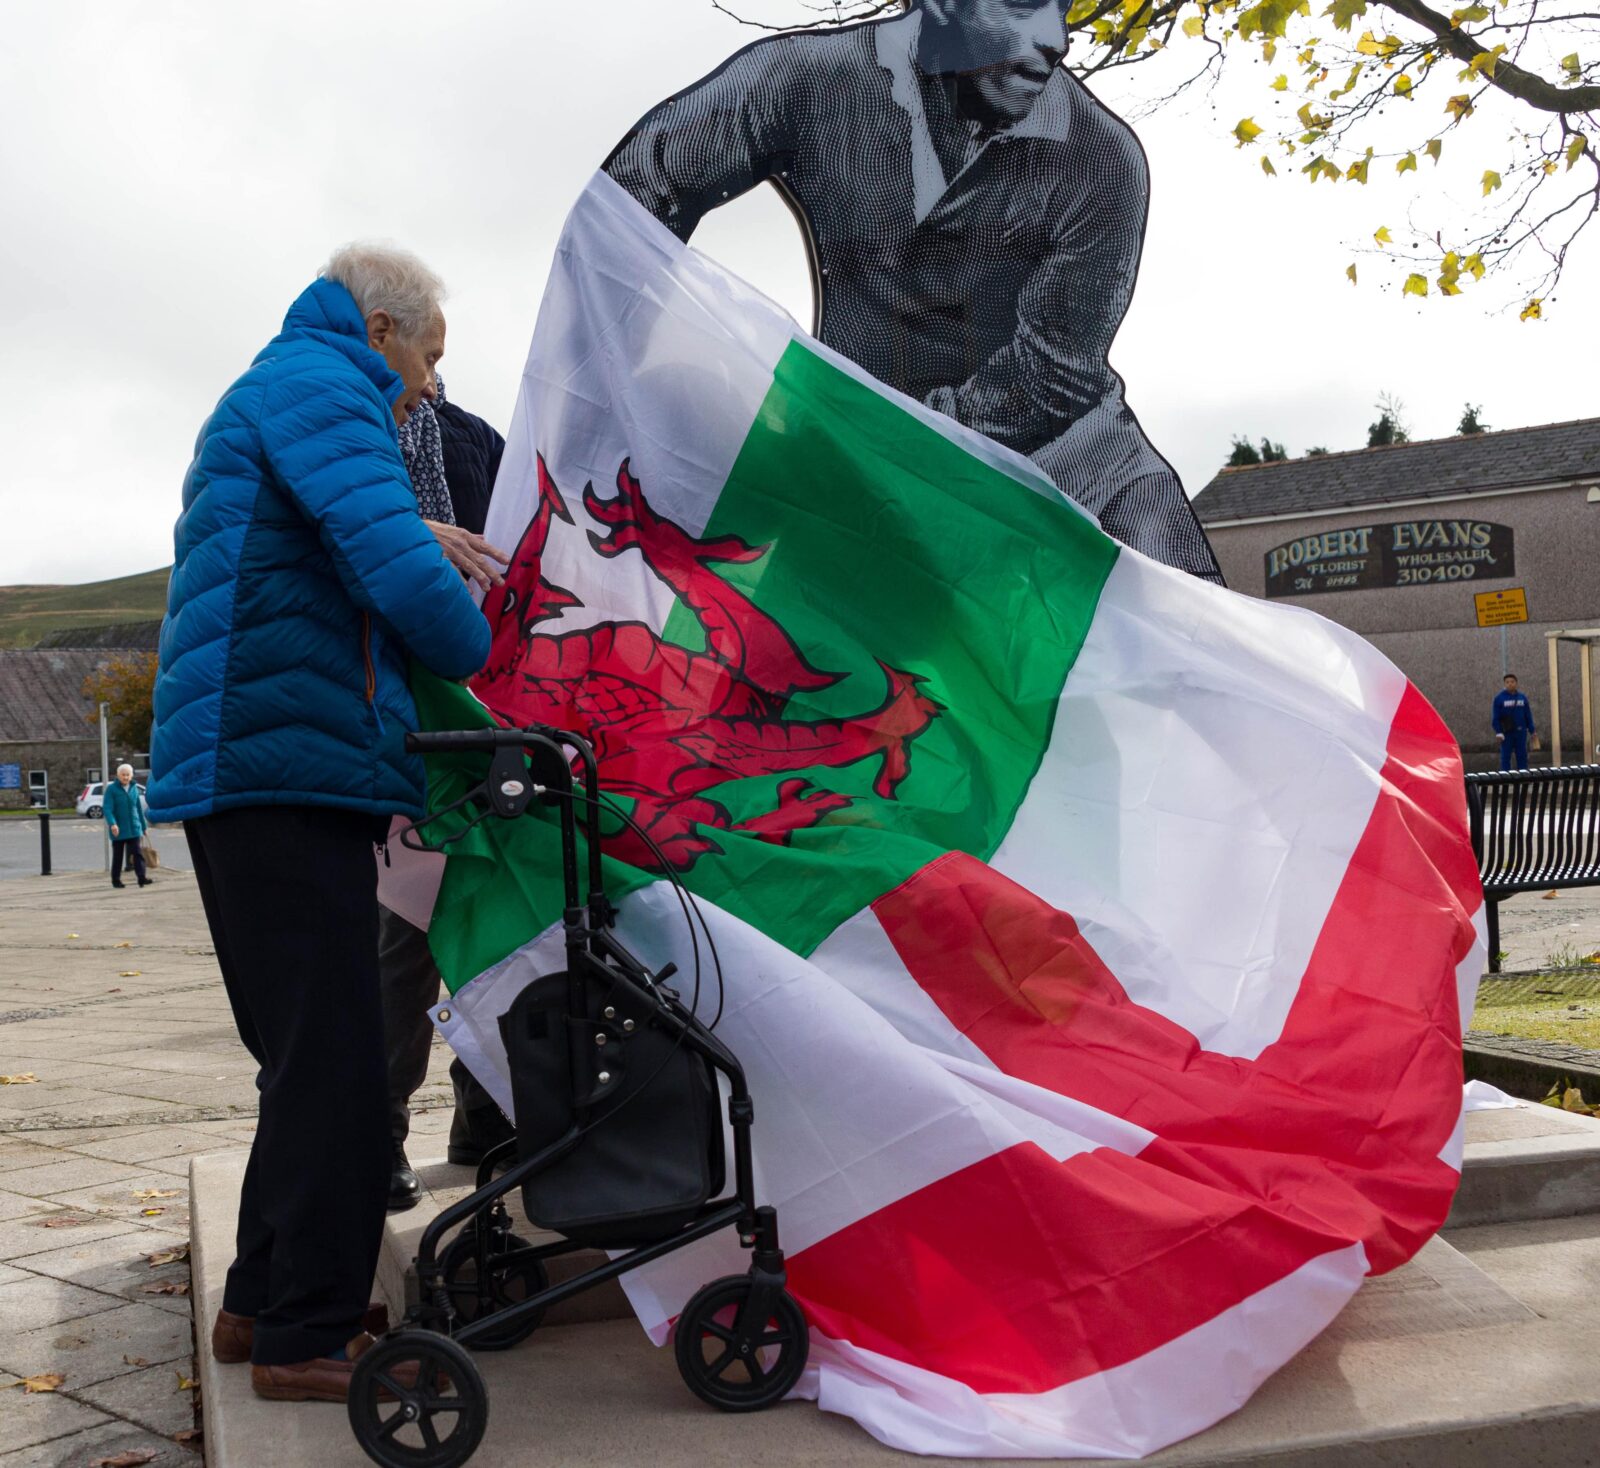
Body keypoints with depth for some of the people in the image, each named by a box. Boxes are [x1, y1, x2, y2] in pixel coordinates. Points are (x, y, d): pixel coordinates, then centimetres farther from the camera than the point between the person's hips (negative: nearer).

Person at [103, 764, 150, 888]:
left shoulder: (134, 789, 7)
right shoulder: (111, 789, -6)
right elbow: (107, 808, -15)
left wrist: (143, 828, 15)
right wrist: (112, 823, -30)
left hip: (134, 829, 2)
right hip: (118, 829, -2)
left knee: (137, 853, -8)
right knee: (118, 856, 7)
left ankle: (142, 878, -14)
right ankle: (116, 880, 17)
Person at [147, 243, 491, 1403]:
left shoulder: (263, 397, 30)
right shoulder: (320, 384, -4)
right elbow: (396, 567, -18)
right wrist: (483, 652, -2)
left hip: (248, 775, 11)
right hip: (289, 770, -11)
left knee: (314, 1057, 15)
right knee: (332, 1059, -7)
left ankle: (265, 1303, 24)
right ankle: (308, 1336, -1)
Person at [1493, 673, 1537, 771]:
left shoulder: (1522, 697, 7)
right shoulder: (1499, 698, -3)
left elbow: (1528, 715, 11)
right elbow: (1495, 717, -4)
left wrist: (1532, 730, 7)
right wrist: (1498, 732, -12)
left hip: (1521, 731, 3)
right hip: (1506, 733, -3)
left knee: (1522, 756, 8)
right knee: (1506, 757, -1)